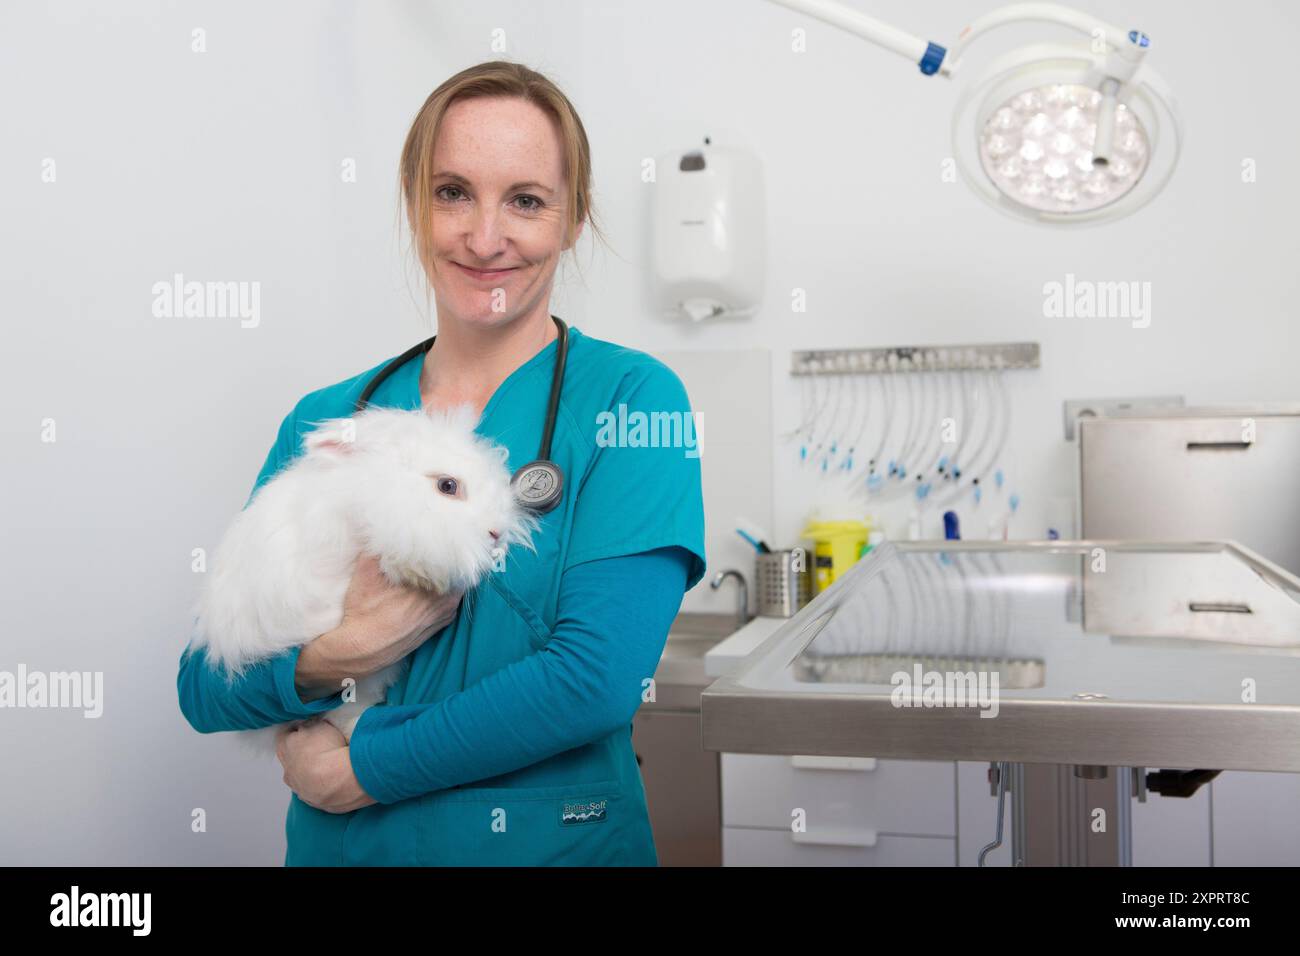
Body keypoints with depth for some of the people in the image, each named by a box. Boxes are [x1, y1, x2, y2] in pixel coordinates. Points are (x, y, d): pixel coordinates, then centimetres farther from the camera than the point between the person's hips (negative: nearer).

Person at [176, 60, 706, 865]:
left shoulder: (632, 398, -12)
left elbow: (601, 676, -21)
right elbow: (204, 684, -2)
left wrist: (358, 770, -13)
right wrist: (339, 653, -21)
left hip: (553, 837, -3)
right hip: (336, 844, 3)